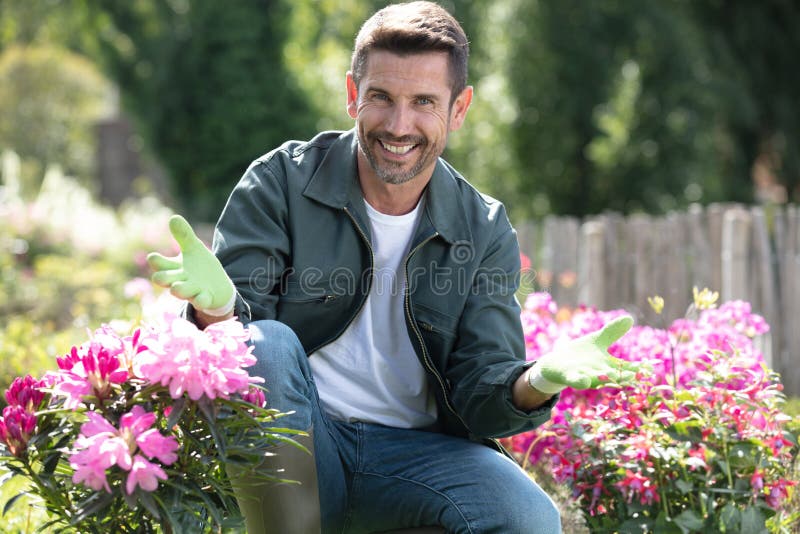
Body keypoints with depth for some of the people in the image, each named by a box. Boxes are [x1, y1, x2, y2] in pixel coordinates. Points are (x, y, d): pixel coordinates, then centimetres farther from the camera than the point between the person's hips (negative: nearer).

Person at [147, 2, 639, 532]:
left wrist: (537, 382, -27)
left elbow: (480, 395, -3)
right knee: (267, 344, -31)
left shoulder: (486, 232, 4)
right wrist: (218, 307, -35)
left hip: (416, 450, 1)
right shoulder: (281, 181, -2)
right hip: (290, 455, -1)